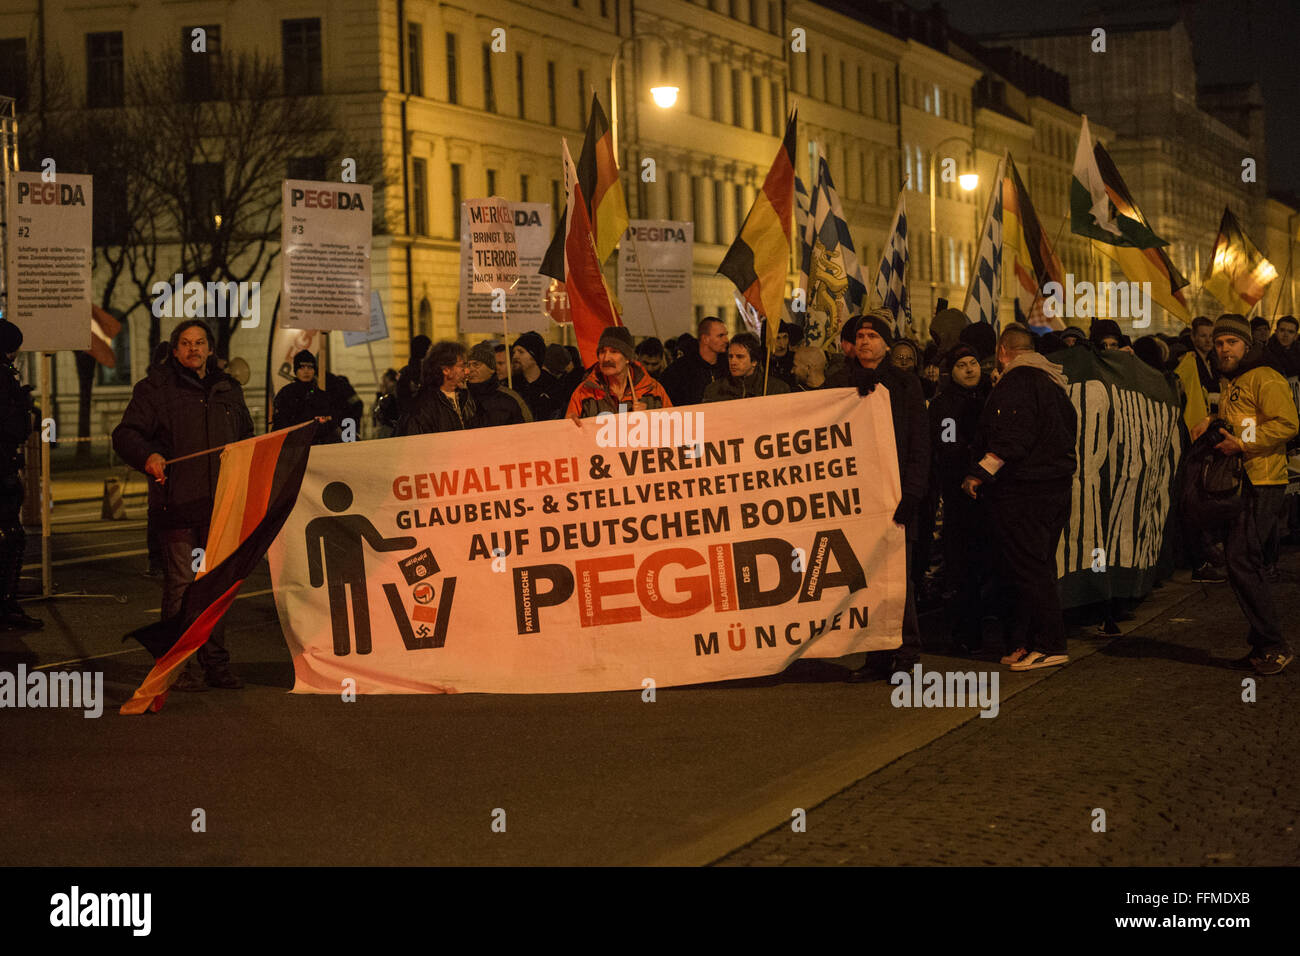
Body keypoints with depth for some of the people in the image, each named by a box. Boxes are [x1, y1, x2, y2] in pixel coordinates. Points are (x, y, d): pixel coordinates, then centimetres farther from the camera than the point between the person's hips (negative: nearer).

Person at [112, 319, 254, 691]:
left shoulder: (228, 389, 17)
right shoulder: (155, 388, 2)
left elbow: (246, 437, 29)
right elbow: (126, 434, -5)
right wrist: (148, 456, -24)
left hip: (222, 503, 5)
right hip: (179, 503, -5)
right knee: (181, 582, -5)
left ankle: (216, 663, 16)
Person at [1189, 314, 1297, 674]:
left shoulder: (1265, 379, -8)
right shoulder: (1229, 384, 22)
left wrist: (1242, 444, -20)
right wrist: (1209, 422, 17)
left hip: (1261, 485, -10)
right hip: (1235, 484, 10)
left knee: (1242, 563, -16)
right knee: (1242, 565, 9)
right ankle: (1262, 645, 14)